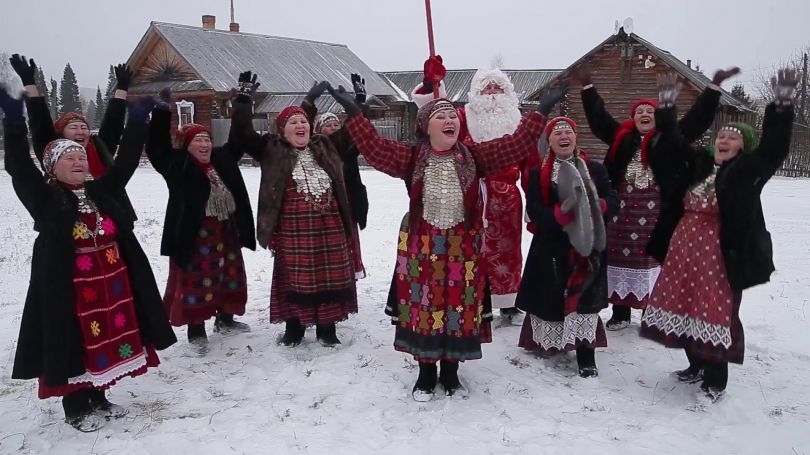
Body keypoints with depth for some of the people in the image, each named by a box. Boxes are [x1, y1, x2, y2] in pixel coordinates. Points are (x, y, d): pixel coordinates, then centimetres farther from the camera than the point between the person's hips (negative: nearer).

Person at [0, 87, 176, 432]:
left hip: (113, 284, 5)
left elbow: (126, 159, 6)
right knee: (77, 345, 3)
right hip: (70, 289, -5)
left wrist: (138, 119, 0)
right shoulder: (45, 199, -6)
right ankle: (76, 408, 20)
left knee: (109, 340, 13)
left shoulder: (101, 192, 7)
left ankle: (98, 400, 31)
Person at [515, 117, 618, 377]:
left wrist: (596, 207, -21)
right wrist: (561, 214, -26)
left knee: (584, 298, -4)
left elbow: (613, 201, 1)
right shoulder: (538, 174, 2)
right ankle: (544, 342, 32)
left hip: (588, 245, 0)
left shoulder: (595, 169, 6)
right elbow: (534, 211, -8)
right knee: (550, 297, 8)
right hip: (552, 246, 0)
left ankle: (585, 356, 6)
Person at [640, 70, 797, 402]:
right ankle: (697, 365, 34)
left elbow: (774, 148, -17)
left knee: (716, 312, -1)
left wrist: (782, 105, -27)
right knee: (683, 307, 13)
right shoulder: (697, 163, 9)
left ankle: (715, 380, 14)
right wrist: (667, 107, 7)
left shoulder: (748, 170, -4)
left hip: (721, 254, -6)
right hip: (684, 249, 6)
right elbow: (672, 142, 14)